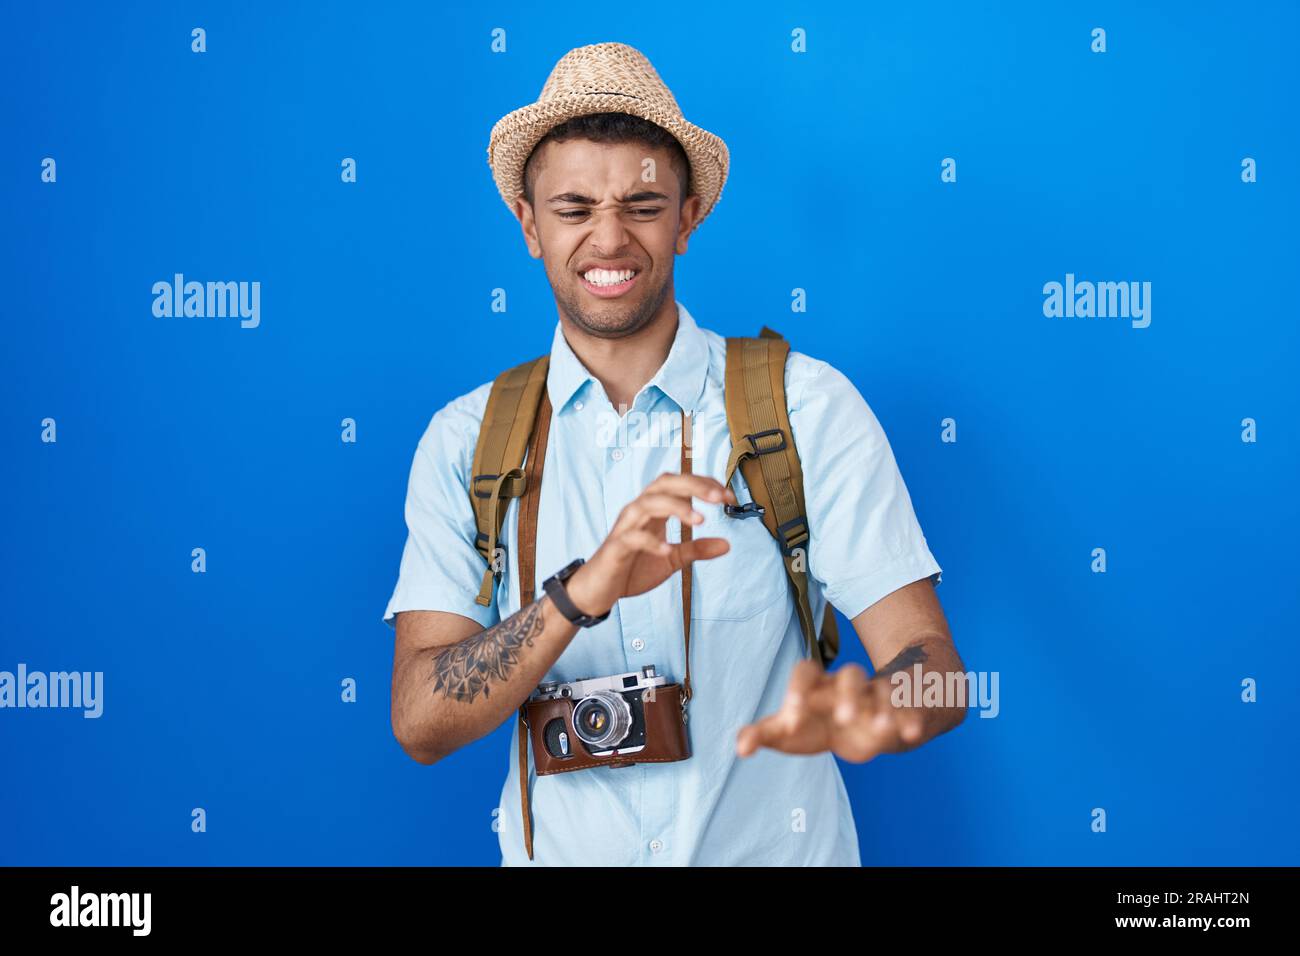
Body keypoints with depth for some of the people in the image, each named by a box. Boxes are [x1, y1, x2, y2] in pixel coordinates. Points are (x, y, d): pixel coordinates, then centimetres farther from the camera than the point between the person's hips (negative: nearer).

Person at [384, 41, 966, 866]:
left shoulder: (809, 407, -9)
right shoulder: (465, 442, -5)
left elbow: (932, 664, -15)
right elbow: (421, 725, -14)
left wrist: (866, 708, -38)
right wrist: (582, 594, -31)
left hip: (776, 848, -1)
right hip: (560, 849, 1)